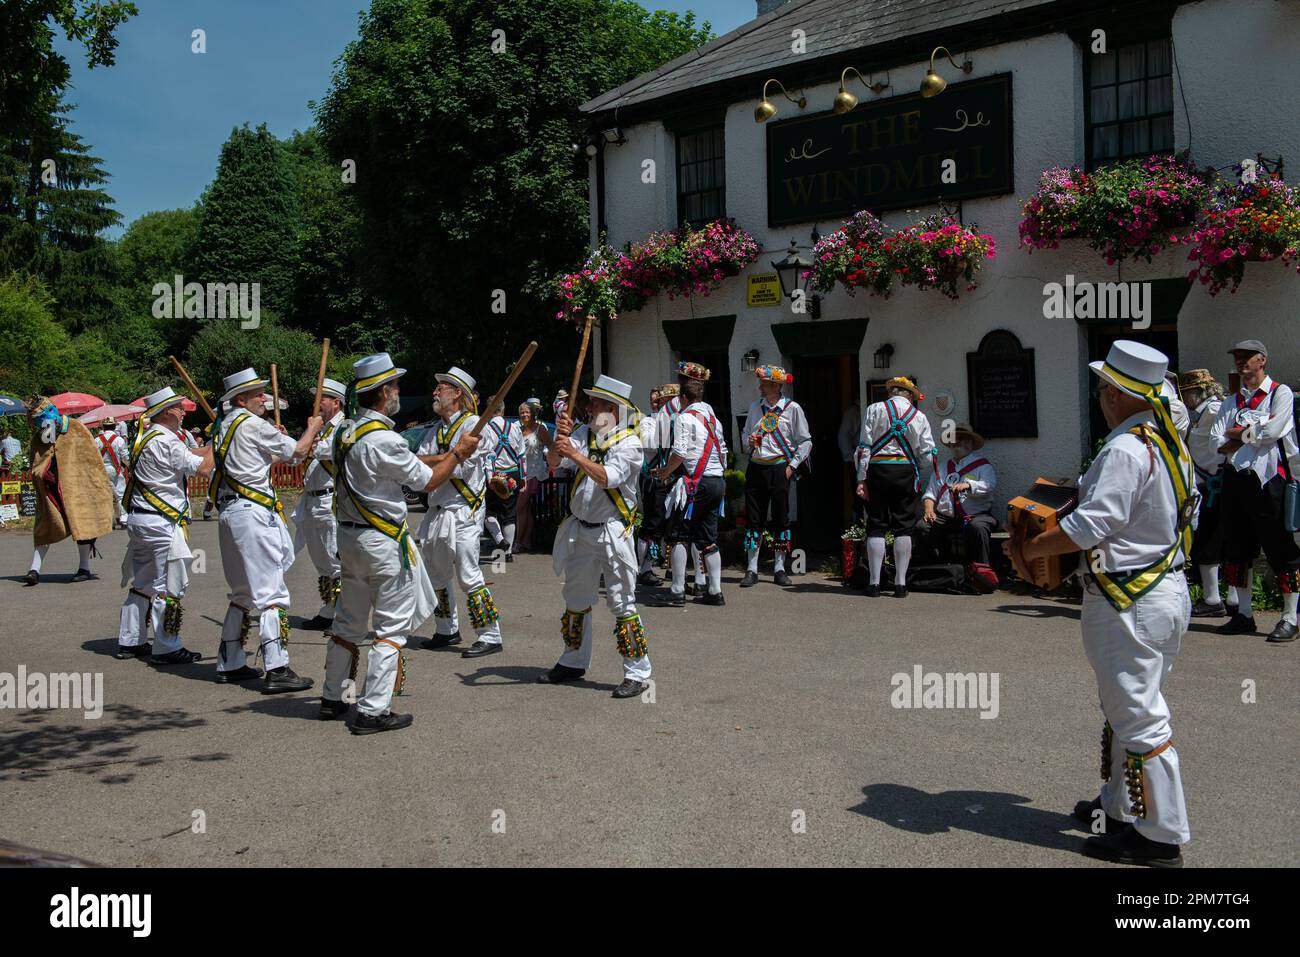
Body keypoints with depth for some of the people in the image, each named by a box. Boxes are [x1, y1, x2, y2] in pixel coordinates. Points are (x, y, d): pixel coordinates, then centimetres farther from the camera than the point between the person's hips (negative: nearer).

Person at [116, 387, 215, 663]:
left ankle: (130, 641, 25)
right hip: (162, 524, -10)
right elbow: (203, 467, -16)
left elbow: (189, 456, 16)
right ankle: (166, 648, 3)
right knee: (169, 585, -3)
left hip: (139, 519, 10)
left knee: (141, 582, 17)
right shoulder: (165, 442, -17)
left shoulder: (146, 437, 14)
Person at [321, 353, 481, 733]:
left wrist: (444, 457, 12)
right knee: (392, 627, 1)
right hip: (384, 543, -9)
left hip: (349, 535, 9)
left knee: (349, 622, 19)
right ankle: (373, 710, 2)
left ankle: (332, 698, 28)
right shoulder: (383, 440, -21)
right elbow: (428, 481, -10)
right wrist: (458, 452, 4)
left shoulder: (344, 431, 6)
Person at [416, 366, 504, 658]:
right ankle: (447, 630, 30)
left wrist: (432, 461, -6)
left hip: (461, 513, -8)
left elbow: (460, 469, -18)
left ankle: (490, 636, -2)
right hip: (436, 511, 8)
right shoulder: (435, 431, 16)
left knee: (468, 577, -8)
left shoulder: (473, 424, -9)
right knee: (436, 576, 16)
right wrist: (448, 456, -13)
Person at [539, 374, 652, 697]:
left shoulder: (629, 442, -10)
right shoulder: (584, 433, 6)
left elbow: (609, 478, -25)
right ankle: (573, 662, 32)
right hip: (580, 529, 7)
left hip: (612, 531, -6)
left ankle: (637, 673, 0)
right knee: (575, 600, 17)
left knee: (622, 603, -7)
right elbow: (554, 464, -3)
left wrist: (576, 455, -32)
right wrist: (561, 438, -20)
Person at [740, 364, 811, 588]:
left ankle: (779, 569, 12)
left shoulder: (792, 408, -2)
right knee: (753, 519, 1)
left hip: (779, 467, -3)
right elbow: (746, 434, 22)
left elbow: (805, 441, 0)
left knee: (781, 519, 3)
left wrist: (792, 465, -7)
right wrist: (749, 441, -1)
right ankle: (751, 570, 6)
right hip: (756, 467, 3)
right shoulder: (755, 407, 10)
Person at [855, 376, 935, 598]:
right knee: (904, 527, 5)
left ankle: (874, 582, 1)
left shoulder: (874, 409, 4)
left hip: (877, 469, 0)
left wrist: (862, 478, -2)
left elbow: (864, 446, -2)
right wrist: (918, 476, 19)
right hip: (906, 471, 0)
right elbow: (927, 454, 3)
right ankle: (900, 583, 4)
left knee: (876, 526, 3)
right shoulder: (919, 416, 7)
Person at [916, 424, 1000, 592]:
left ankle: (981, 570, -28)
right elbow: (930, 494, 19)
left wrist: (968, 485, -25)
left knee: (977, 527, -38)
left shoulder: (982, 465, 13)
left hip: (975, 516, -4)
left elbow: (988, 485, -7)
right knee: (922, 527, -24)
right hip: (944, 517, 4)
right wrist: (929, 508, -3)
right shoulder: (941, 468, 26)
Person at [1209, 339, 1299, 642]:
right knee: (1238, 550, 10)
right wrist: (1255, 431, -8)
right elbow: (1219, 443, 5)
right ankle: (1244, 614, 19)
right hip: (1236, 479, 6)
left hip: (1270, 479, -6)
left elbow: (1273, 430, -14)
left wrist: (1239, 433, -2)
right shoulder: (1231, 402, 17)